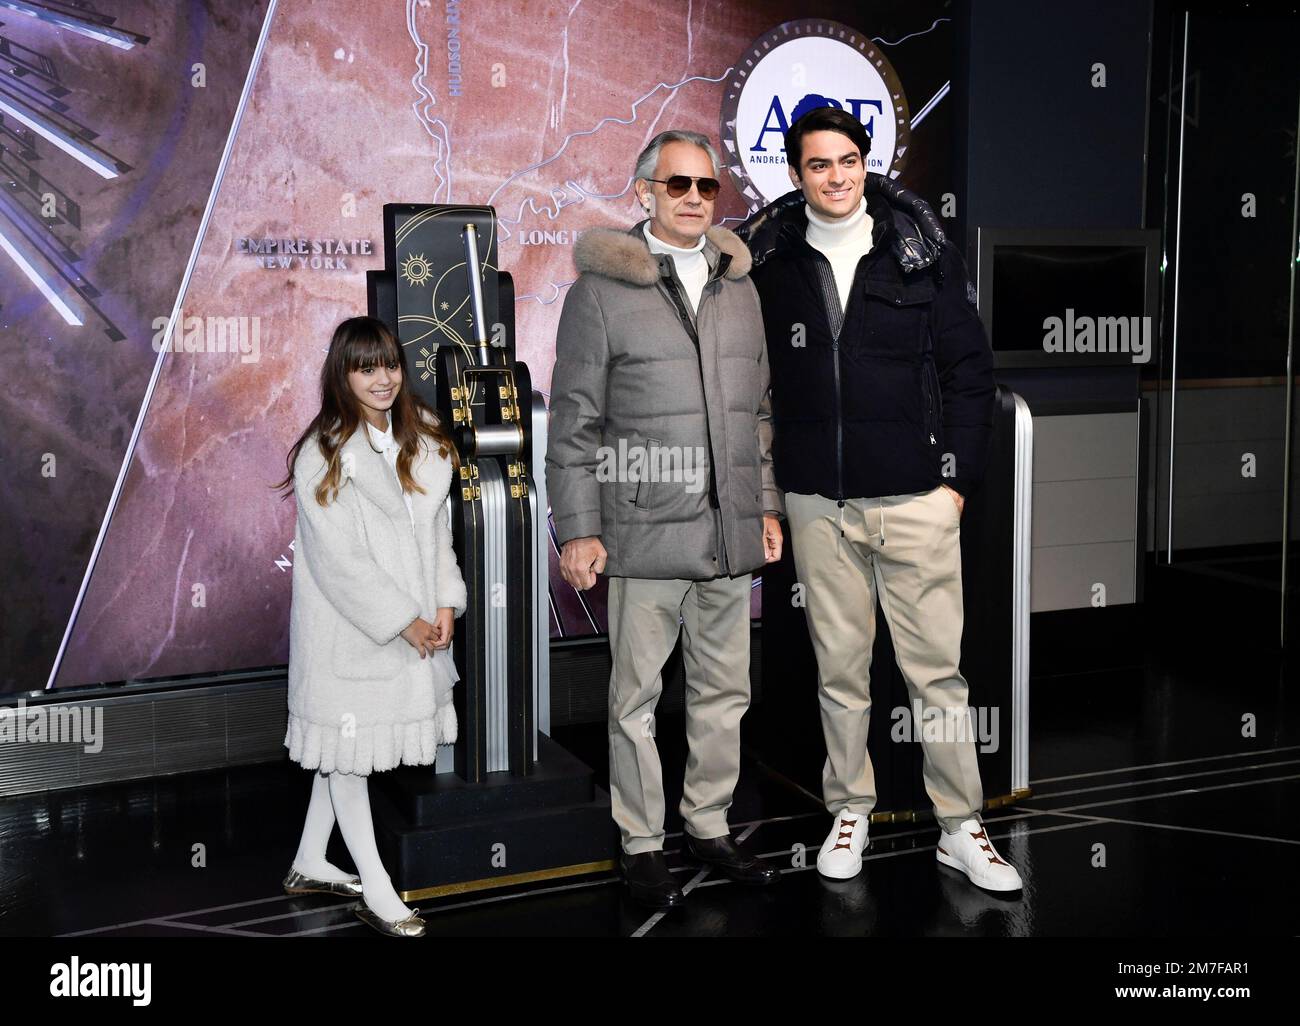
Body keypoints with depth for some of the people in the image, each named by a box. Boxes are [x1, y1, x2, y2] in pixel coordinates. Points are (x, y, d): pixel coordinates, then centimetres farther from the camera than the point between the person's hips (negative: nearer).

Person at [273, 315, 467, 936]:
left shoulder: (421, 438, 7)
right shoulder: (325, 454, -14)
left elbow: (437, 524, 11)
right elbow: (337, 558, -17)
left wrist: (445, 604, 0)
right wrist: (402, 621, -16)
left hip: (414, 623, 6)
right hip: (349, 626, -6)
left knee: (345, 745, 16)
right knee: (348, 745, 4)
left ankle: (310, 863, 32)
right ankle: (376, 893, 13)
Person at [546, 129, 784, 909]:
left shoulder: (739, 287, 13)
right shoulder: (602, 290, -3)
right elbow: (575, 421, -4)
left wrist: (767, 506, 14)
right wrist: (579, 529, -8)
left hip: (731, 533, 5)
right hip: (645, 531, -5)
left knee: (724, 689, 13)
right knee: (637, 694, 4)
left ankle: (711, 825, 28)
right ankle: (641, 841, 17)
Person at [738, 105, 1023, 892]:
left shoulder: (923, 252, 1)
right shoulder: (770, 261, 4)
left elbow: (969, 369, 3)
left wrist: (958, 477, -2)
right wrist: (764, 486, 5)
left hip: (916, 498, -1)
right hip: (818, 503, 1)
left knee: (937, 669, 2)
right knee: (840, 668, 10)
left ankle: (962, 827, 13)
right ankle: (850, 813, 25)